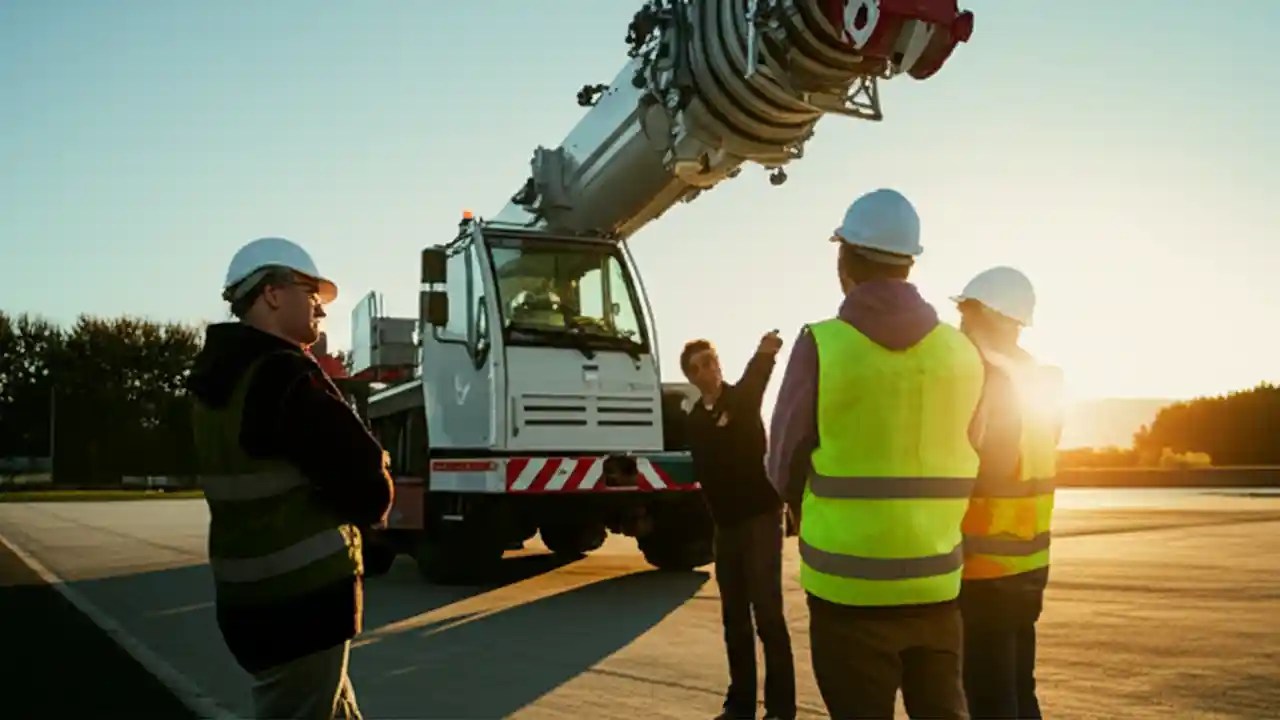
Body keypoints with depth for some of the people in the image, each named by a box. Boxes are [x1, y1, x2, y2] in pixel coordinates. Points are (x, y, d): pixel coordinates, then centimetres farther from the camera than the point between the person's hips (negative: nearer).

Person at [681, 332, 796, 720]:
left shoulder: (742, 398, -6)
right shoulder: (695, 419, 9)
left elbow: (755, 379, -28)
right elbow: (704, 470, 9)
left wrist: (765, 354, -48)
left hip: (760, 517, -5)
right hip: (725, 524, 5)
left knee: (767, 614, -7)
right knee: (734, 618, 9)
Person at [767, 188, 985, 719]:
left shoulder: (822, 345, -12)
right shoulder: (962, 352, 1)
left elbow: (785, 467, -4)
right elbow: (968, 465, 7)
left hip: (849, 583, -3)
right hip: (934, 581, 4)